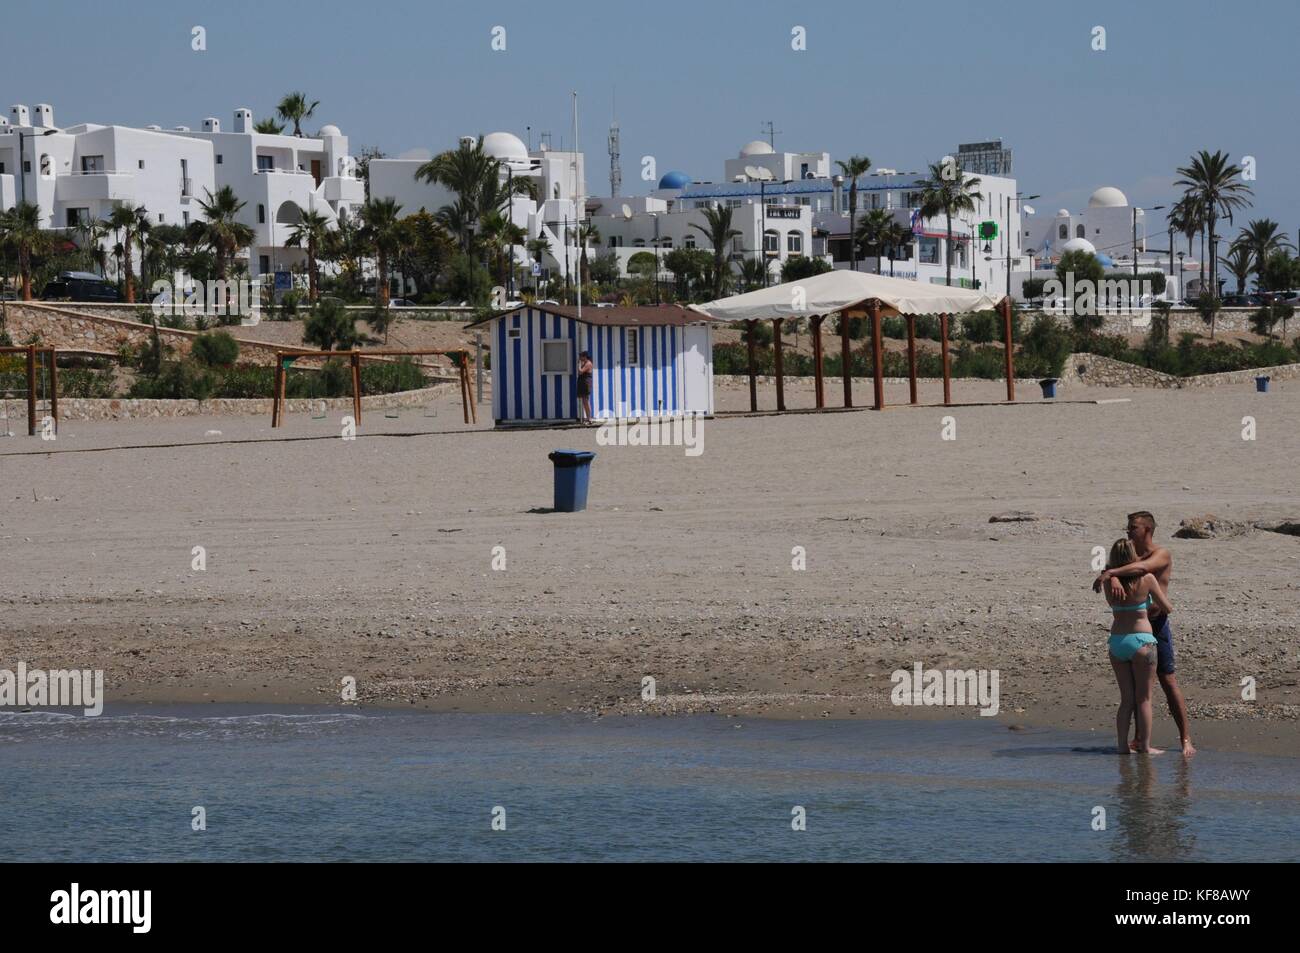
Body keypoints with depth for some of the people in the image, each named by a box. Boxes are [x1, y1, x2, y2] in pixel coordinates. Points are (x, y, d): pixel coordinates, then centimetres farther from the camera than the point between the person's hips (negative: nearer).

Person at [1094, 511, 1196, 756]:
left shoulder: (1162, 555, -7)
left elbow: (1141, 567, -28)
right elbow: (1111, 571, -6)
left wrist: (1111, 572, -33)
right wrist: (1113, 578, -29)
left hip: (1155, 624, -6)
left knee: (1168, 681, -8)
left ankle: (1186, 739, -7)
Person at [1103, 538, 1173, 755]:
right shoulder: (1146, 579, -10)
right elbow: (1167, 608, 0)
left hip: (1116, 642, 4)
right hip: (1141, 640, -4)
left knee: (1126, 699, 13)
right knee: (1144, 698, 4)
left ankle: (1123, 745, 9)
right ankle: (1145, 746, 4)